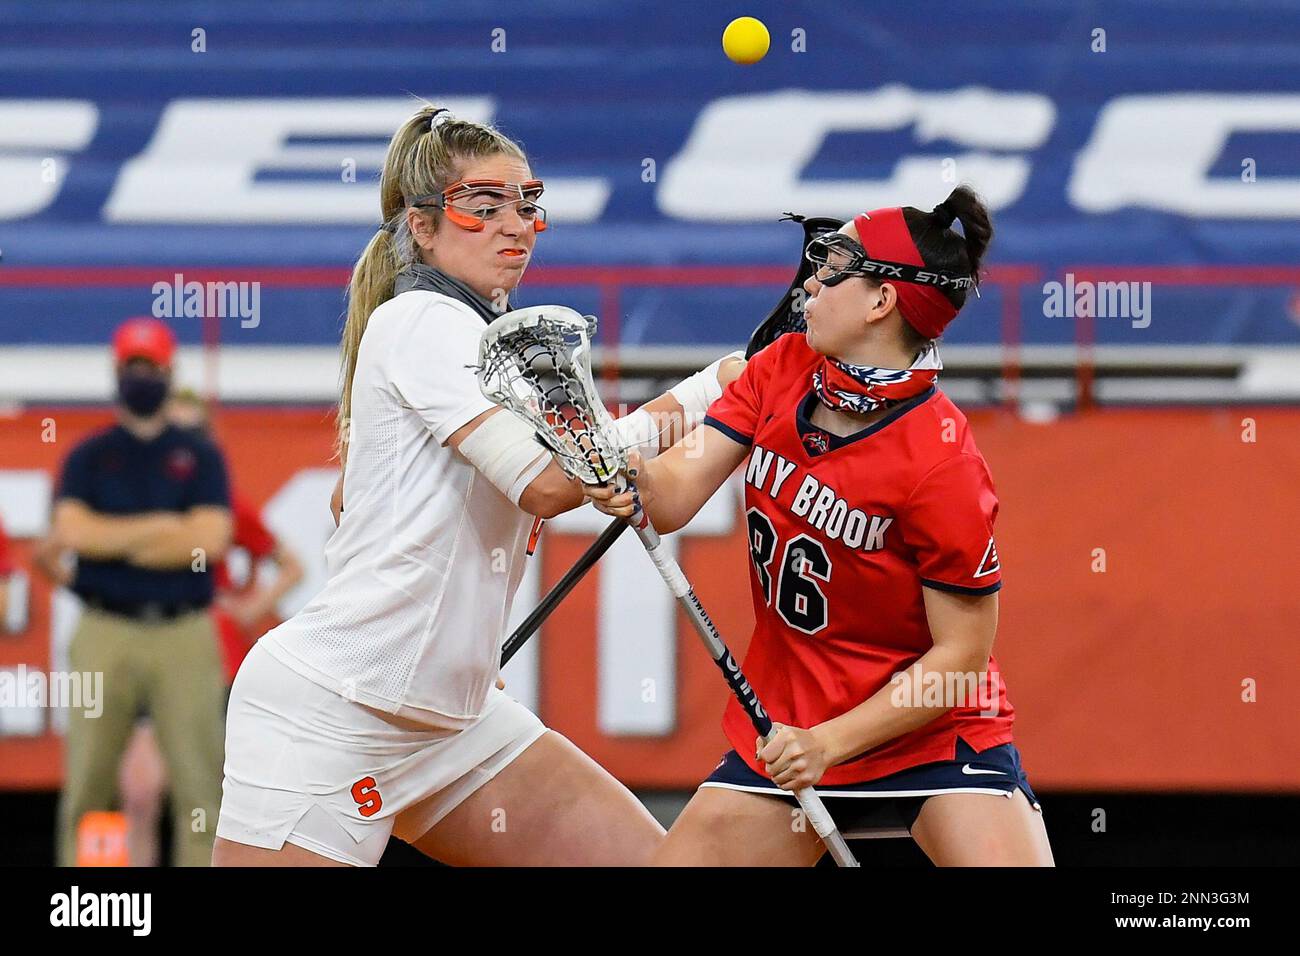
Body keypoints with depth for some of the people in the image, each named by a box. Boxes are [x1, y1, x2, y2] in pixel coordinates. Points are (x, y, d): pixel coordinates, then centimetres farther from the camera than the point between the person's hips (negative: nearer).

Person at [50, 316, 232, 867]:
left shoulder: (200, 457, 11)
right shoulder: (88, 457, 12)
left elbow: (210, 539, -5)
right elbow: (71, 530, -6)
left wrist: (111, 540, -5)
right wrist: (162, 526, -6)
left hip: (184, 635, 0)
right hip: (105, 634, 0)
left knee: (200, 783, -4)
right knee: (86, 786, 0)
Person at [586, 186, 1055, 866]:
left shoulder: (942, 464, -22)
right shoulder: (781, 370, -3)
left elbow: (963, 652, -18)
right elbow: (679, 496, -9)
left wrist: (830, 742, -21)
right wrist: (638, 479, -32)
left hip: (932, 729, -6)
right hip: (784, 732, 6)